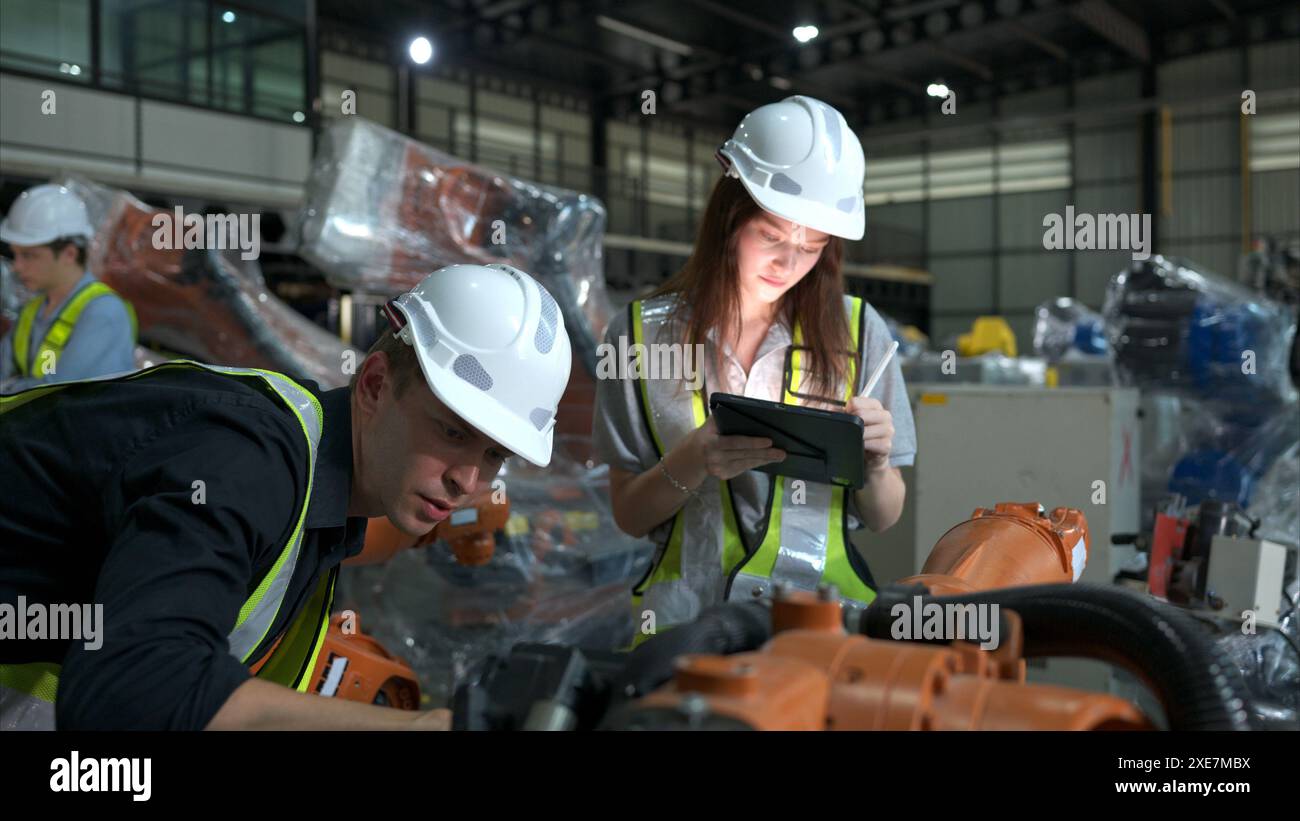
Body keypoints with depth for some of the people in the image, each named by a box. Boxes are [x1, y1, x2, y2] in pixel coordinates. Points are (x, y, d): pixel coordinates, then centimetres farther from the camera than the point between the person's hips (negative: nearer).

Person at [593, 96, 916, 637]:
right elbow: (629, 515, 5)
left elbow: (883, 519, 10)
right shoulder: (638, 334, 3)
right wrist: (693, 463, -14)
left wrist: (875, 465, -11)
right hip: (688, 612, 0)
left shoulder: (857, 332, 5)